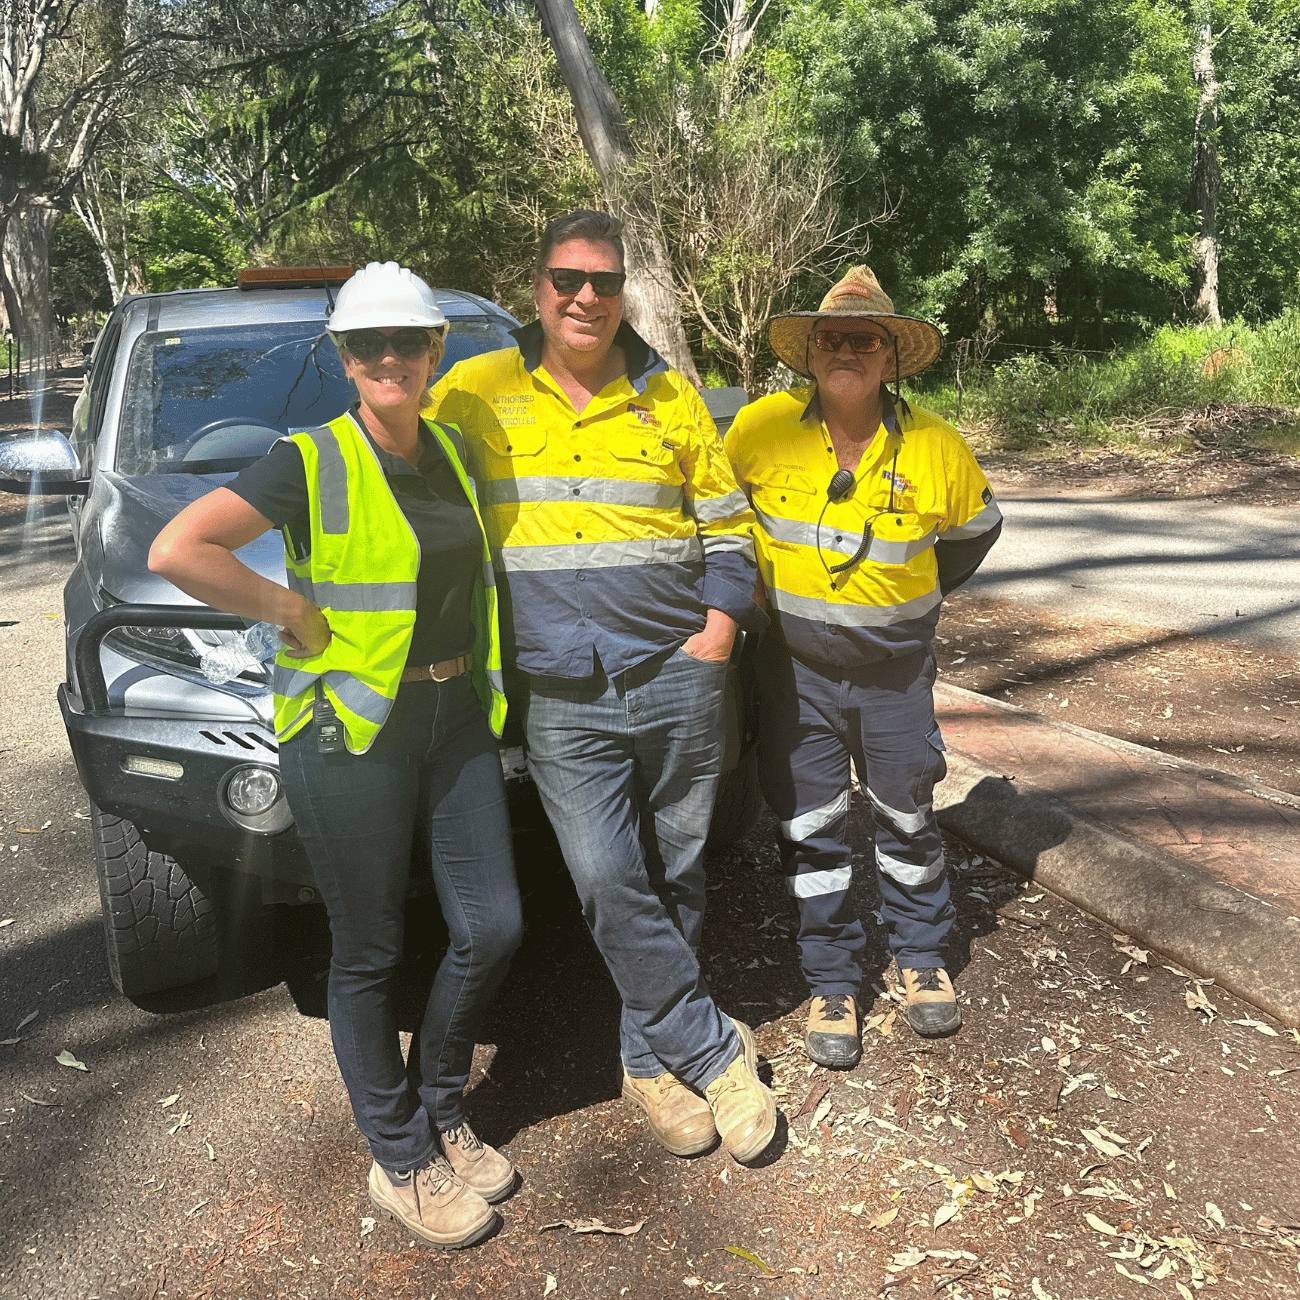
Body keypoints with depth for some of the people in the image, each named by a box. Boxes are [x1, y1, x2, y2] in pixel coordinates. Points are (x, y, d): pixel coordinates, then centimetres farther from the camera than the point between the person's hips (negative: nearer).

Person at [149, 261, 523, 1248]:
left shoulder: (453, 450, 10)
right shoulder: (310, 464, -9)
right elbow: (176, 552, -20)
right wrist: (294, 613, -15)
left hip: (457, 717, 6)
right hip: (348, 730, -6)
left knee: (492, 928, 7)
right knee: (369, 954, 7)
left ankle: (440, 1111, 32)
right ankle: (401, 1161, 26)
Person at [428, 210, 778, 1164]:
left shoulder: (669, 395, 9)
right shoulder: (475, 394, 4)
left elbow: (726, 521, 14)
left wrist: (721, 625, -1)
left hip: (680, 678, 2)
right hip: (563, 699, -1)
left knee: (675, 874, 9)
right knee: (610, 887, -7)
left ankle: (652, 1055, 27)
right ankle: (714, 1051, 11)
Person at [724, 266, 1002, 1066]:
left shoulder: (934, 446, -9)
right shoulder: (760, 430, -10)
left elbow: (977, 528, 11)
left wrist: (924, 594, 9)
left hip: (895, 664, 1)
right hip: (796, 663, 0)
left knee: (908, 818, 14)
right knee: (812, 830, 6)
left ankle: (922, 955, 38)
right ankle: (833, 984, 24)